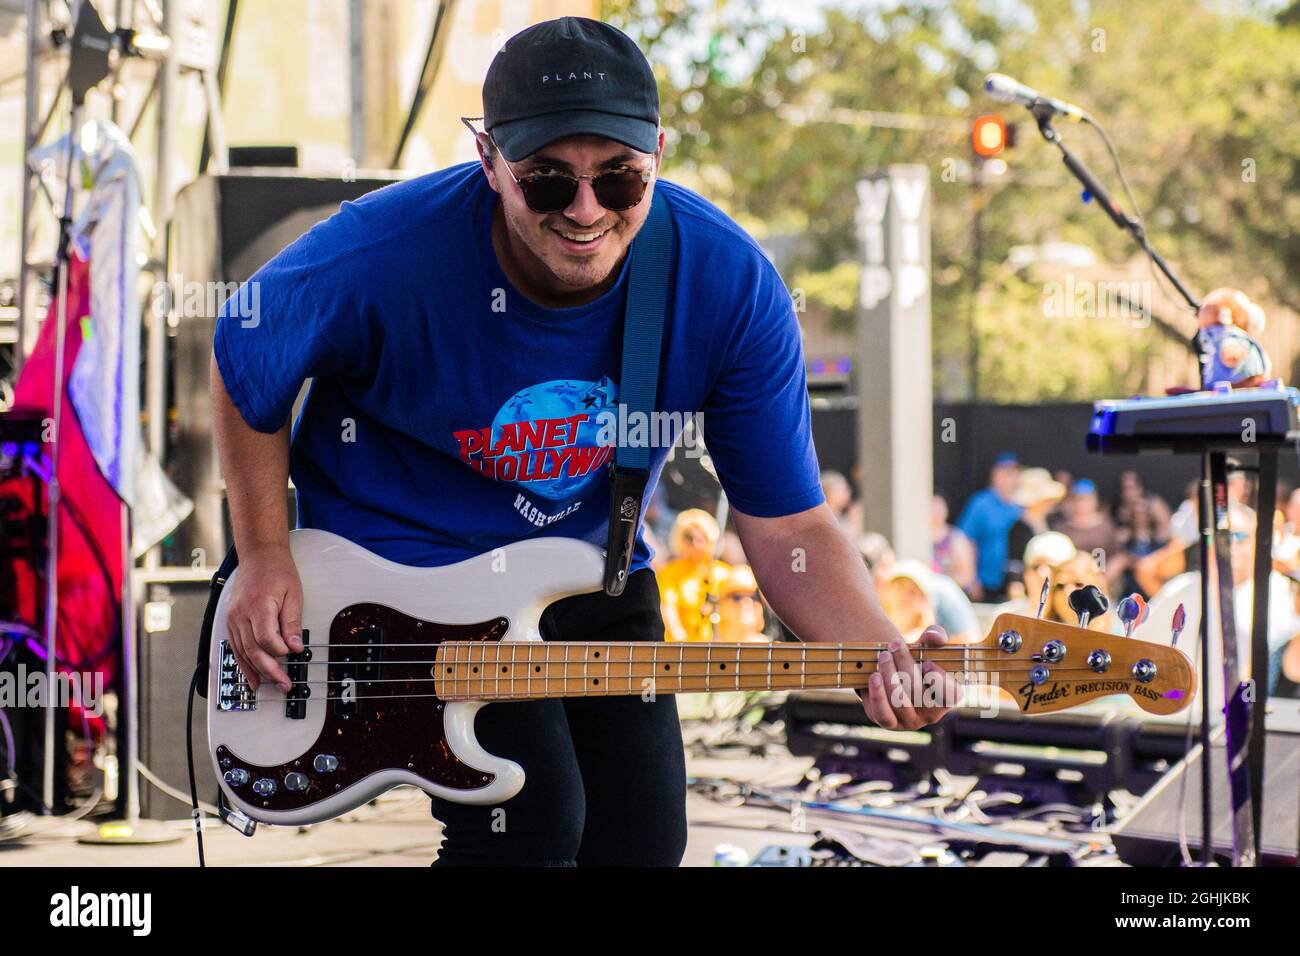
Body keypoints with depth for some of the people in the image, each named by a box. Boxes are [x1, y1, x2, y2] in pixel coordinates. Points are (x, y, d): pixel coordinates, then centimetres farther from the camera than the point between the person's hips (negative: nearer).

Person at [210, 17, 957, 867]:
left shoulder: (730, 286, -19)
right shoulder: (387, 256, -27)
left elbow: (786, 523, -14)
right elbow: (246, 362, -6)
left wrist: (883, 655, -30)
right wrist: (265, 556, -7)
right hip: (399, 573, -4)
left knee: (639, 842, 2)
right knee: (530, 823, -21)